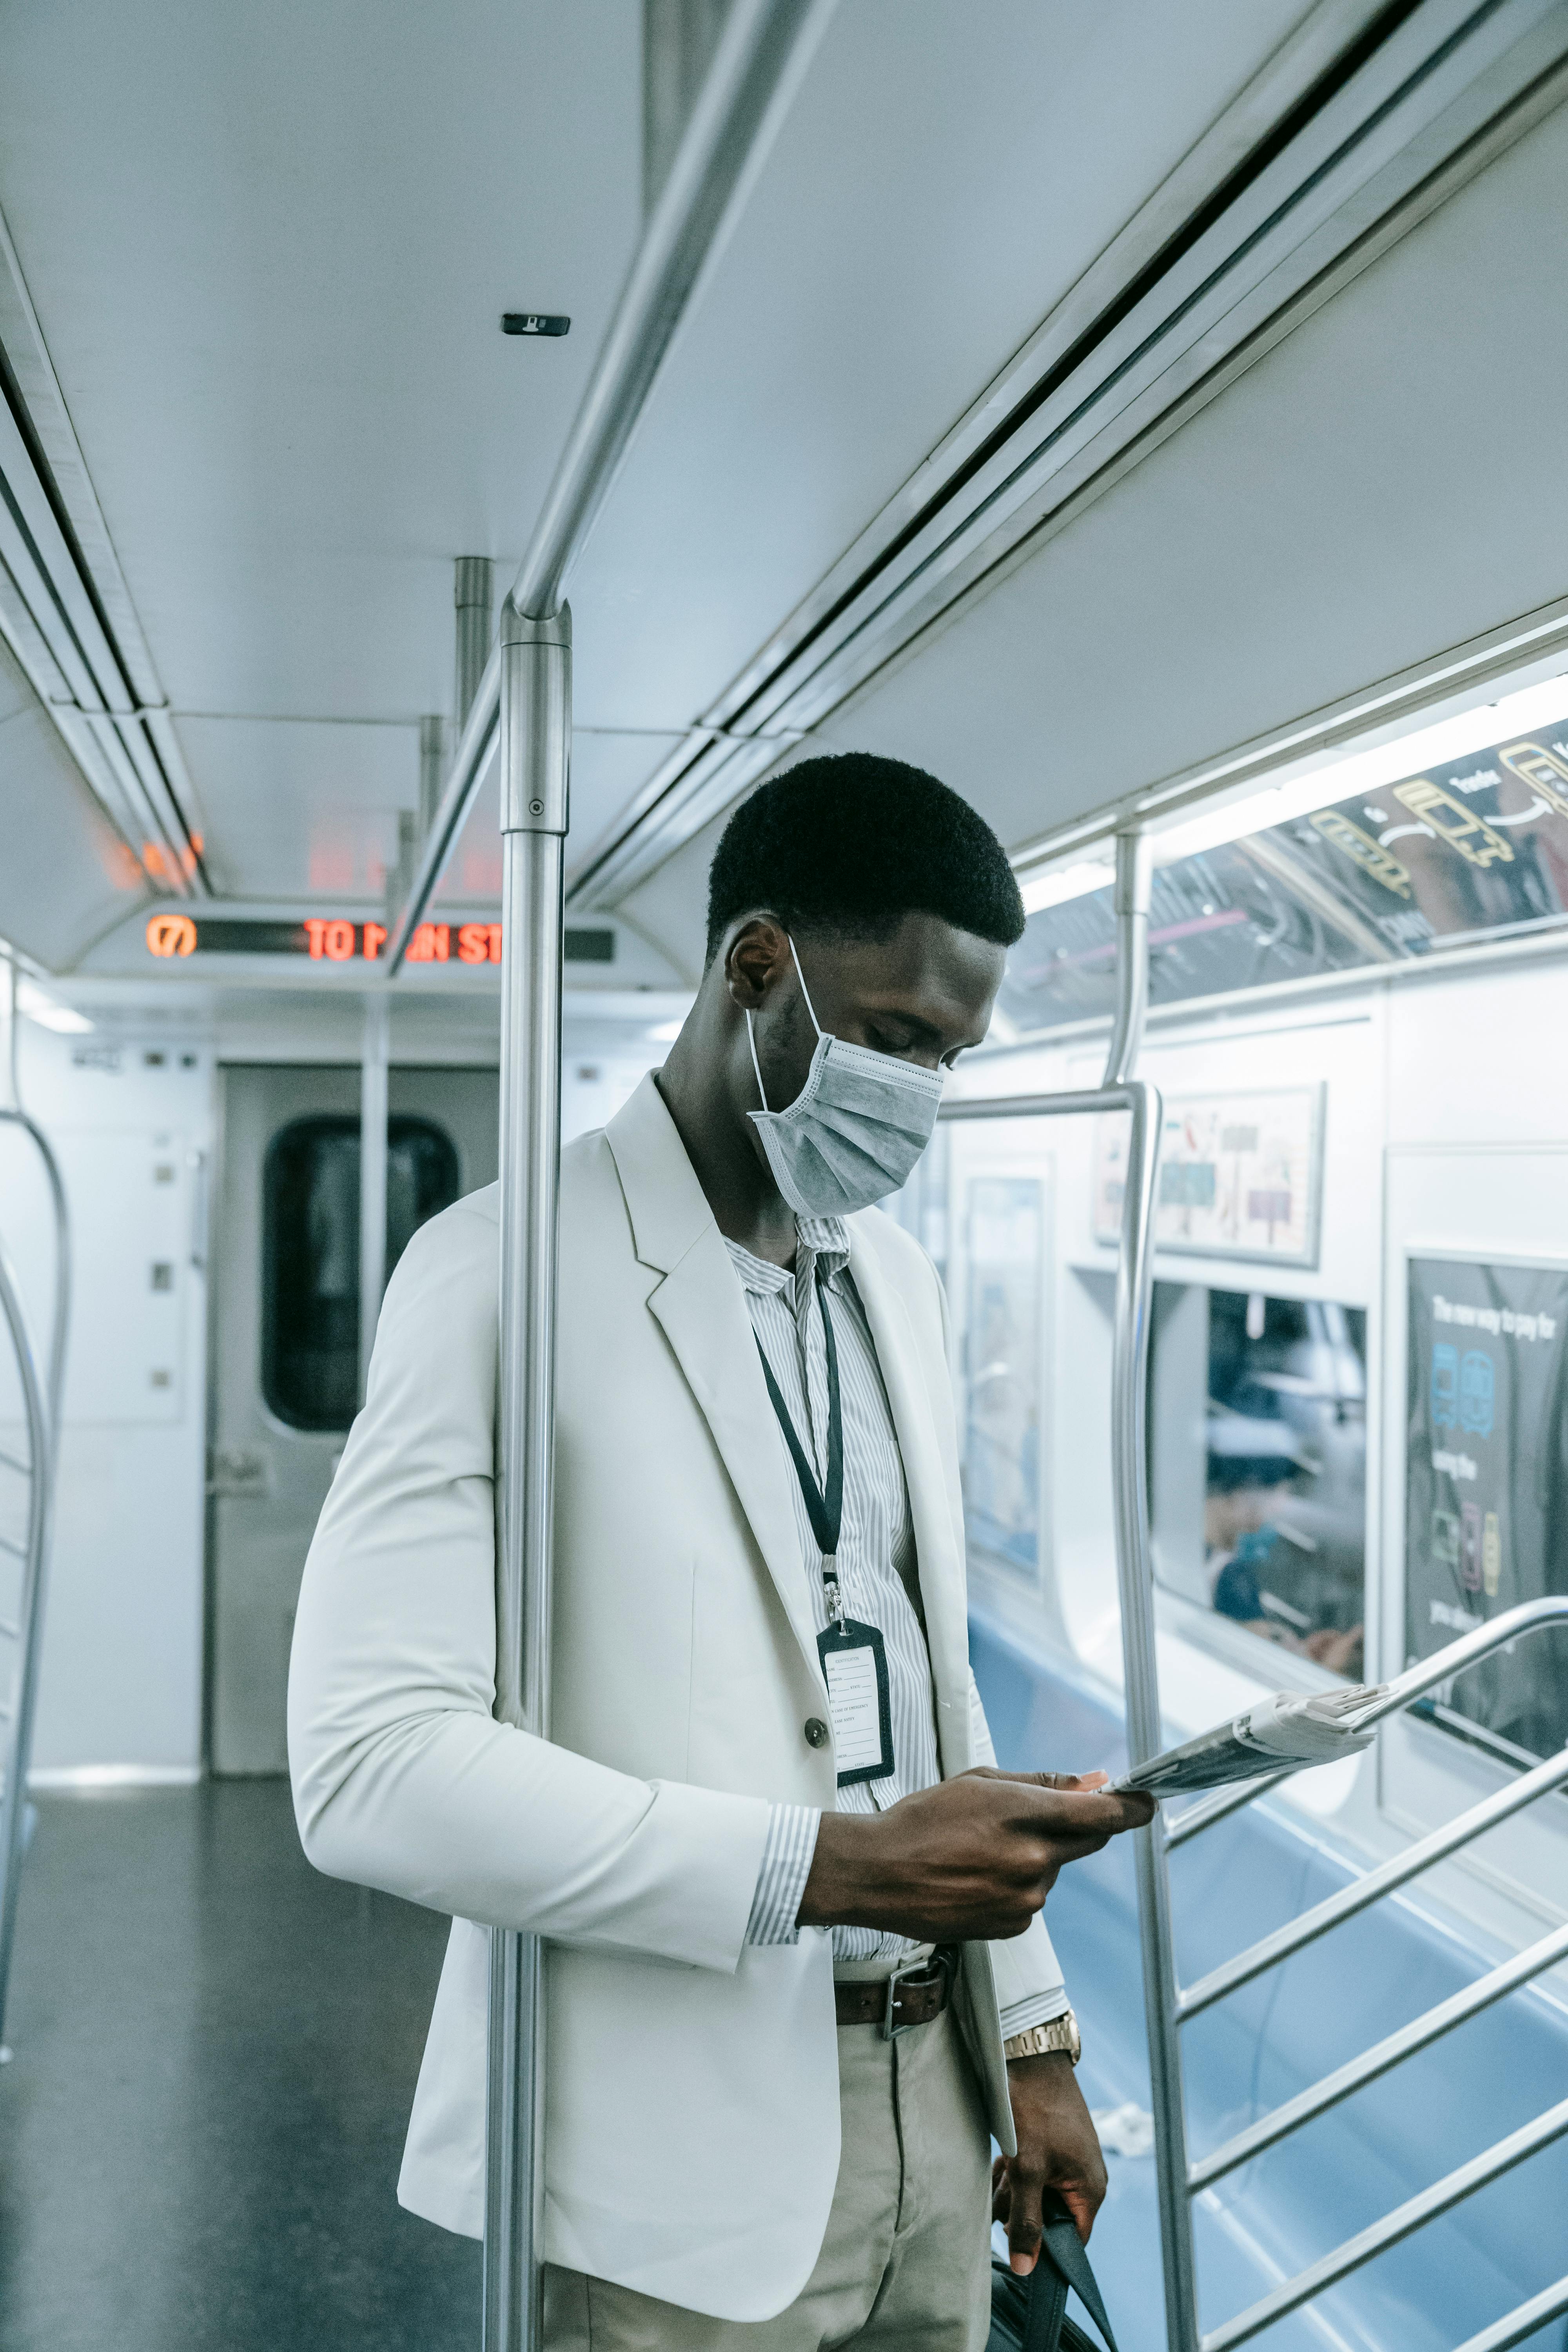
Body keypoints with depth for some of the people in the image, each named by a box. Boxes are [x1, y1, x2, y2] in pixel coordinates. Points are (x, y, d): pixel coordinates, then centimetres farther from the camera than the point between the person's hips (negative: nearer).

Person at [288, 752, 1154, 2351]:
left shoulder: (896, 1280, 10)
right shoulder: (508, 1272, -13)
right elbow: (369, 1768, -21)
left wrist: (1030, 2040, 12)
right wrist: (834, 1865, -24)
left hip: (927, 2101, 7)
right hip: (682, 2161, -6)